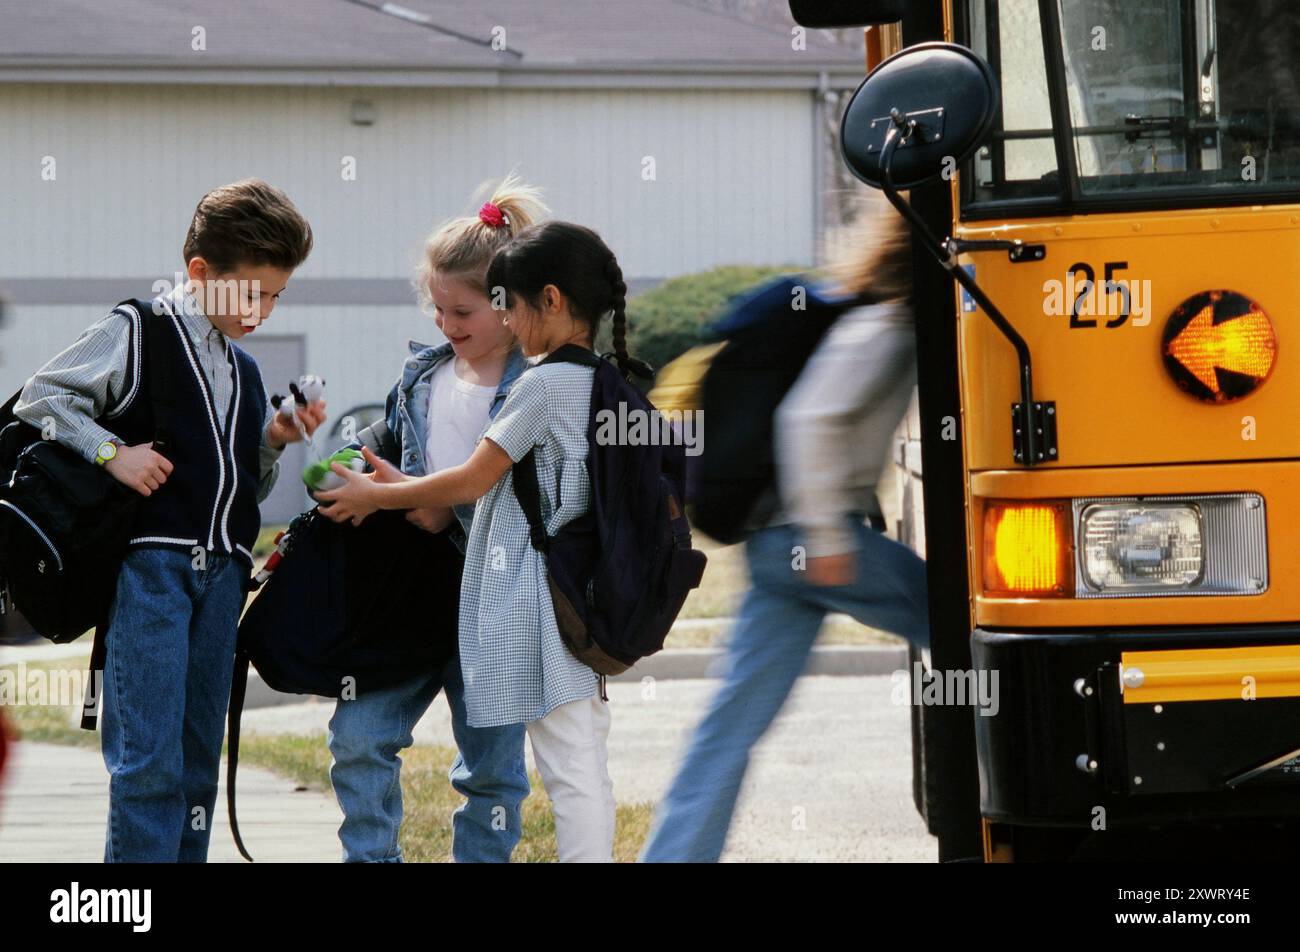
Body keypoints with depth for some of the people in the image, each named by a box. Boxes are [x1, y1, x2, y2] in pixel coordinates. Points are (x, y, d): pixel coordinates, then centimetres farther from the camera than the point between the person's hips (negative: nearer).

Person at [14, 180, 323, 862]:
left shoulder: (245, 373, 20)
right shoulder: (139, 334, -1)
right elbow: (39, 400, -4)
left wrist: (273, 441, 7)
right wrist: (112, 452, -13)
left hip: (220, 572, 7)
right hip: (150, 565, -7)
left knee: (199, 762, 7)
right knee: (150, 759, -12)